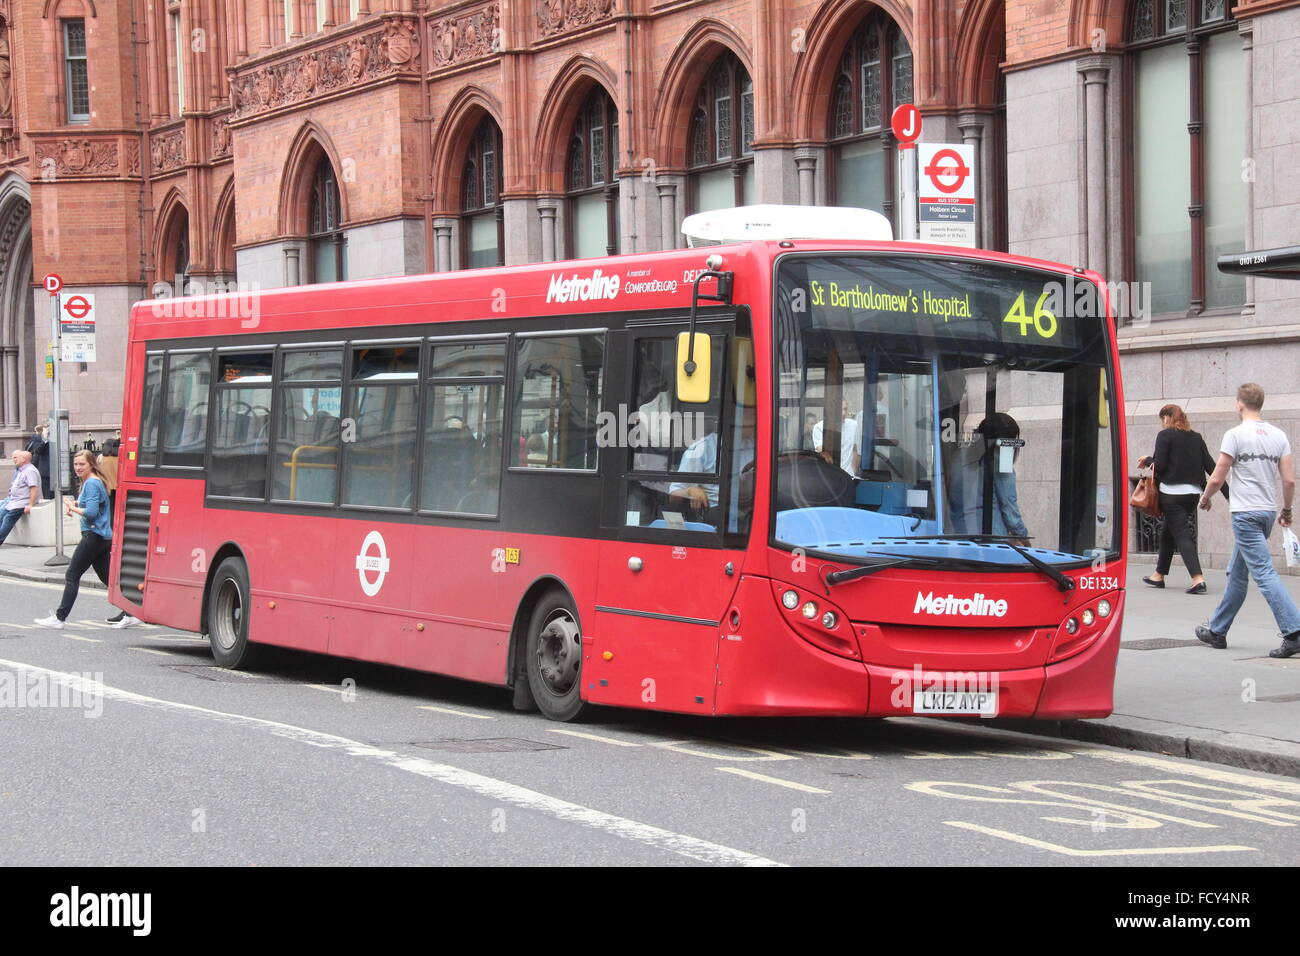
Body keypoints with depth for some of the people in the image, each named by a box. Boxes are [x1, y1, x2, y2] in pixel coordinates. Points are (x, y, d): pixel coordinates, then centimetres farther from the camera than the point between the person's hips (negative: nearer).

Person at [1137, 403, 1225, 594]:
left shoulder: (1165, 435, -5)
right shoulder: (1196, 438, 12)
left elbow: (1159, 465, -12)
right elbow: (1210, 466, 8)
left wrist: (1147, 460, 10)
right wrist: (1228, 493, 6)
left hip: (1173, 493, -7)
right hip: (1193, 493, 7)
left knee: (1182, 535, -9)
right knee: (1168, 531, 22)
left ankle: (1198, 579, -24)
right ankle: (1160, 575, 32)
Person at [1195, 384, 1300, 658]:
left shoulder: (1236, 435, -9)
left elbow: (1216, 479, -8)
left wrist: (1205, 499, 11)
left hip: (1246, 513, -7)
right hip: (1269, 511, 7)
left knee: (1264, 572, -12)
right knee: (1237, 573, 17)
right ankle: (1217, 631, 26)